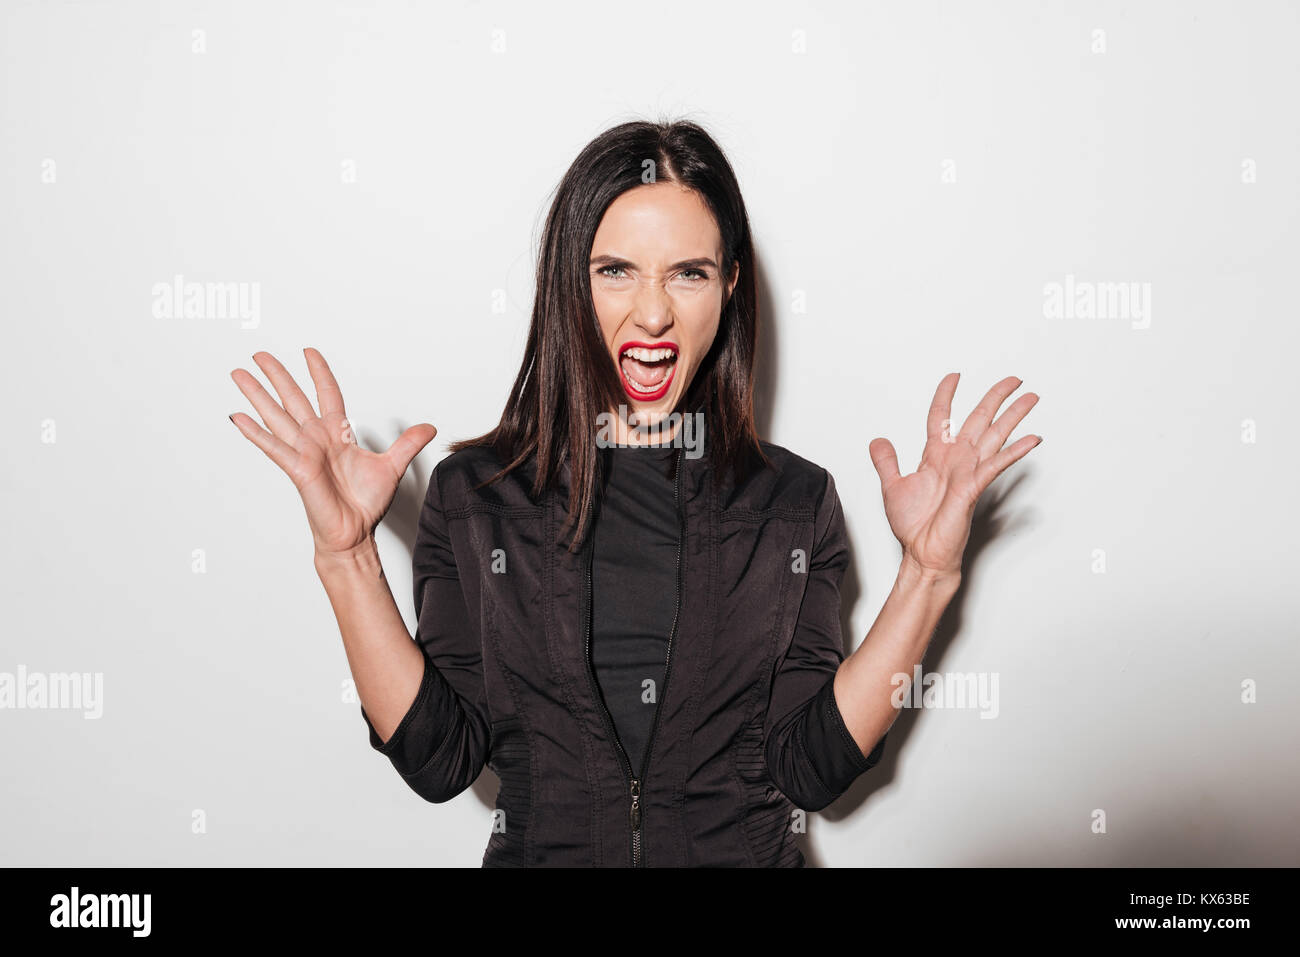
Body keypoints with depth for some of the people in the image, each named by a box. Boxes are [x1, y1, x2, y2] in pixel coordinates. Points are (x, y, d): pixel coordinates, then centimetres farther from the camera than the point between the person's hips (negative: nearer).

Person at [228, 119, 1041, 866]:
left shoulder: (796, 502, 2)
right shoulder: (475, 494, 1)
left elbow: (813, 766, -2)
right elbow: (437, 757, -3)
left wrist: (928, 573, -7)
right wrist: (347, 557, -10)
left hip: (745, 853, 0)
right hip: (539, 849, 0)